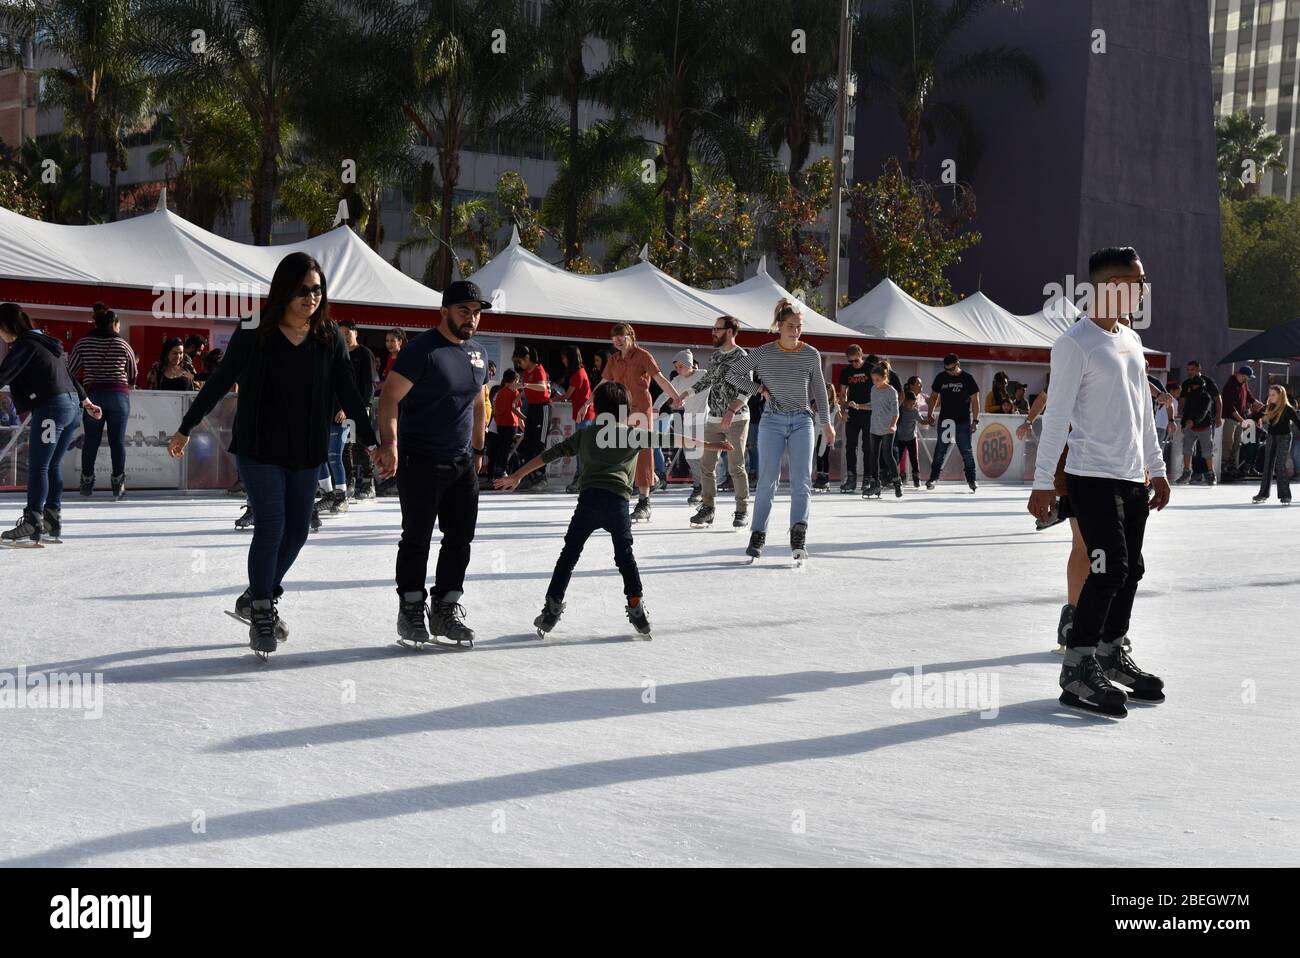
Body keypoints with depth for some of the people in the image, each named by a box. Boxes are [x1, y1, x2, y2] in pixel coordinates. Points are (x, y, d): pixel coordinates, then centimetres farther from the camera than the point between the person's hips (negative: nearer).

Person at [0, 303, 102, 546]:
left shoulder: (24, 345, -8)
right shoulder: (44, 342, 20)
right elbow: (70, 375, 24)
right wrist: (87, 403, 28)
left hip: (51, 408, -9)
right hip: (72, 405, 9)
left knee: (38, 467, -7)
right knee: (52, 466, 14)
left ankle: (31, 526, -10)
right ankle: (52, 521, 16)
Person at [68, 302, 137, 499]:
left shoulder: (83, 343, 3)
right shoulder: (123, 345, 3)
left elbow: (70, 371, 3)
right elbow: (133, 375, 12)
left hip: (93, 395, 1)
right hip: (119, 394, -1)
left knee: (90, 440, 7)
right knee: (118, 440, 3)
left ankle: (87, 482, 9)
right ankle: (118, 484, 3)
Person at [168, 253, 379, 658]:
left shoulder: (330, 339, -2)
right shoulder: (254, 334, -10)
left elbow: (348, 393, 2)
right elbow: (219, 384, -3)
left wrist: (371, 441, -2)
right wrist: (185, 430, 3)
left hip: (305, 453, 4)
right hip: (259, 448, -4)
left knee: (296, 531, 9)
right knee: (271, 527, -10)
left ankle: (258, 598, 29)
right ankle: (261, 612, 4)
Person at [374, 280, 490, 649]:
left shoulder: (478, 354, 13)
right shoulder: (422, 349, -11)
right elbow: (390, 397, -17)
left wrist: (478, 450, 20)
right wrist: (389, 442, -29)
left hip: (462, 465, 7)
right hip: (420, 462, -7)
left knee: (460, 539, 8)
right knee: (417, 539, -1)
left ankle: (445, 610, 19)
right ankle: (412, 612, 10)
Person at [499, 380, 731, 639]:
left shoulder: (585, 435, 20)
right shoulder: (634, 434, 15)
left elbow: (549, 454, 21)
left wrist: (516, 476, 28)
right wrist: (711, 445, 16)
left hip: (588, 498, 1)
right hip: (618, 501, 0)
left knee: (569, 556, 10)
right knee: (625, 556, 16)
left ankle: (552, 609, 9)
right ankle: (636, 607, 11)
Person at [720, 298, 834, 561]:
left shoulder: (811, 355, 3)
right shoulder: (764, 353, -1)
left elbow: (819, 390, 15)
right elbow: (733, 374, 10)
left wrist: (826, 424, 19)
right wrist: (758, 389, 0)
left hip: (802, 421, 1)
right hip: (772, 421, -1)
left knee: (801, 481, -12)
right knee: (767, 480, -5)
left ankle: (798, 538, -19)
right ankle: (758, 535, 4)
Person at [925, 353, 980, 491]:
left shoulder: (968, 379, -3)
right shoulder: (941, 378, 5)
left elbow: (975, 401, -2)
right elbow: (934, 396, 15)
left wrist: (975, 420, -7)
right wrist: (930, 415, 8)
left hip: (963, 421, -2)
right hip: (944, 420, 2)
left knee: (966, 451, 1)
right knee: (940, 449, 2)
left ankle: (971, 479, 8)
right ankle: (933, 477, 7)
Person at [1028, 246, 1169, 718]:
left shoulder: (1132, 340, 15)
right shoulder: (1075, 343, -10)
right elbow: (1056, 414, -13)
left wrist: (1156, 469, 20)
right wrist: (1043, 482, -14)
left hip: (1132, 478, 8)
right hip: (1092, 477, -8)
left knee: (1129, 570, 11)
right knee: (1110, 568, -13)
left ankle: (1112, 654, 25)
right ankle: (1076, 671, -8)